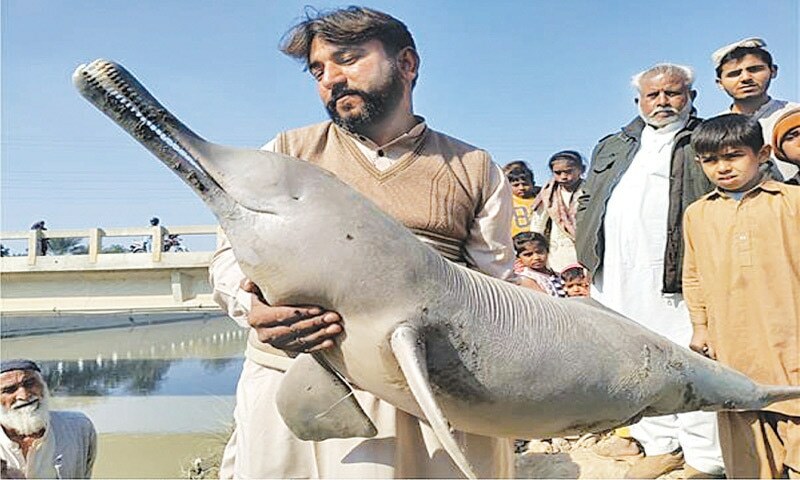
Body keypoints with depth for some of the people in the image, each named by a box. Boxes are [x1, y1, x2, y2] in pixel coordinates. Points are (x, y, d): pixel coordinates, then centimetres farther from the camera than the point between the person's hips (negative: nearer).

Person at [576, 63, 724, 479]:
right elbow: (587, 200, 25)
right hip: (616, 281, 5)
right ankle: (661, 447, 24)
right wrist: (590, 254, 13)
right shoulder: (611, 147, 21)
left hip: (676, 277, -4)